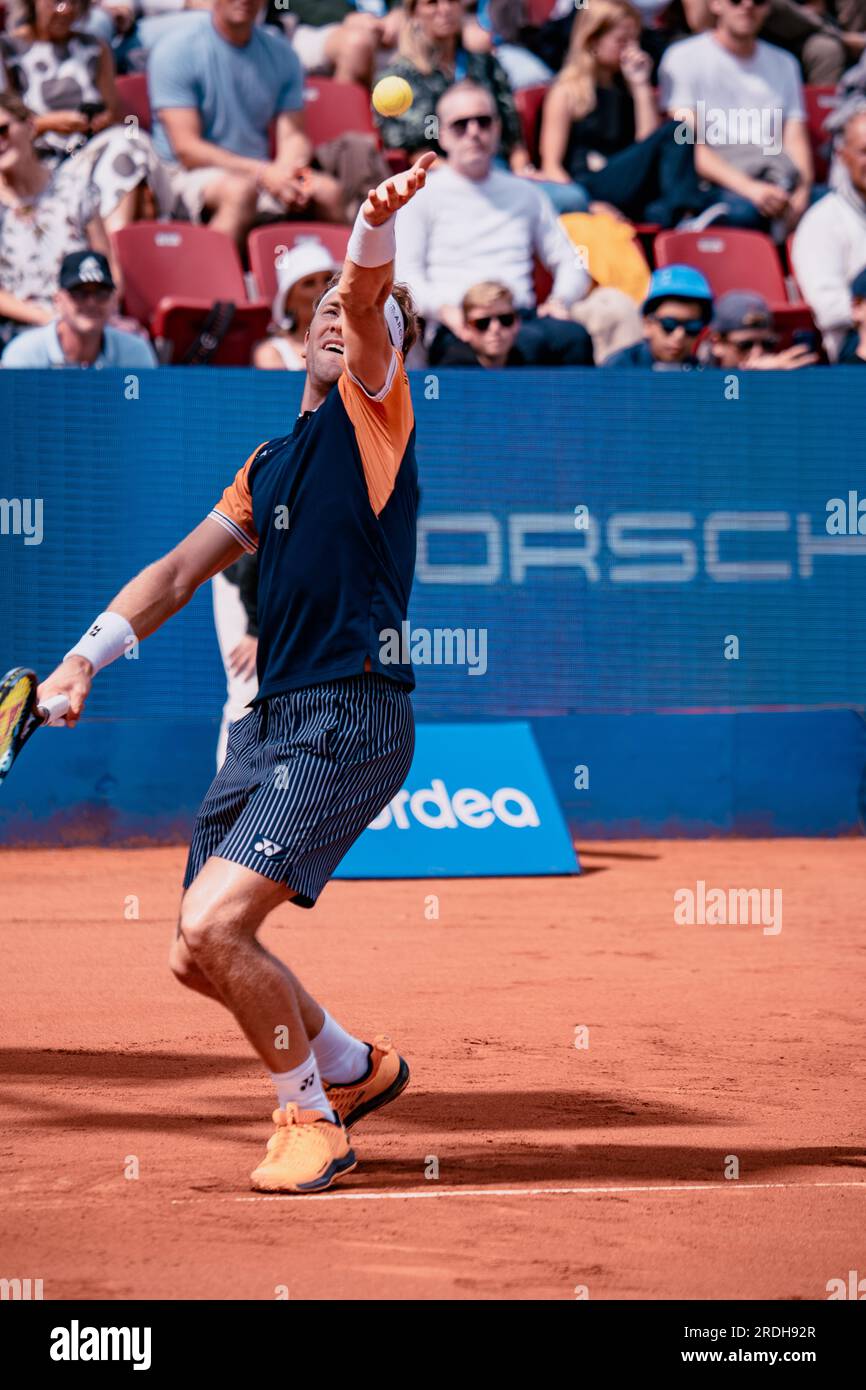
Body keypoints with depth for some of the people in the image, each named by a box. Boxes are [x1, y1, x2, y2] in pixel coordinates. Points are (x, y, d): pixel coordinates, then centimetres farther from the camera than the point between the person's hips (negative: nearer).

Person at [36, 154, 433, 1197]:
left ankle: (312, 1117, 1)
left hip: (348, 722, -8)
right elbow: (178, 572, 23)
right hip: (269, 720, 8)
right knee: (199, 956, 9)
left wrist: (378, 227, -36)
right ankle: (354, 1067, 32)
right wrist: (87, 657, 12)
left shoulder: (373, 412, 1)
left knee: (213, 925, -19)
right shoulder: (271, 465, 21)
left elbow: (365, 303, -19)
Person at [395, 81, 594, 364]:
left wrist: (560, 299, 3)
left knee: (575, 337, -32)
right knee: (530, 342, -38)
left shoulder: (524, 194, 27)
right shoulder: (422, 195, 15)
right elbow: (403, 274, 3)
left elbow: (571, 263, 26)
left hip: (525, 317, 4)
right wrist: (444, 309, -16)